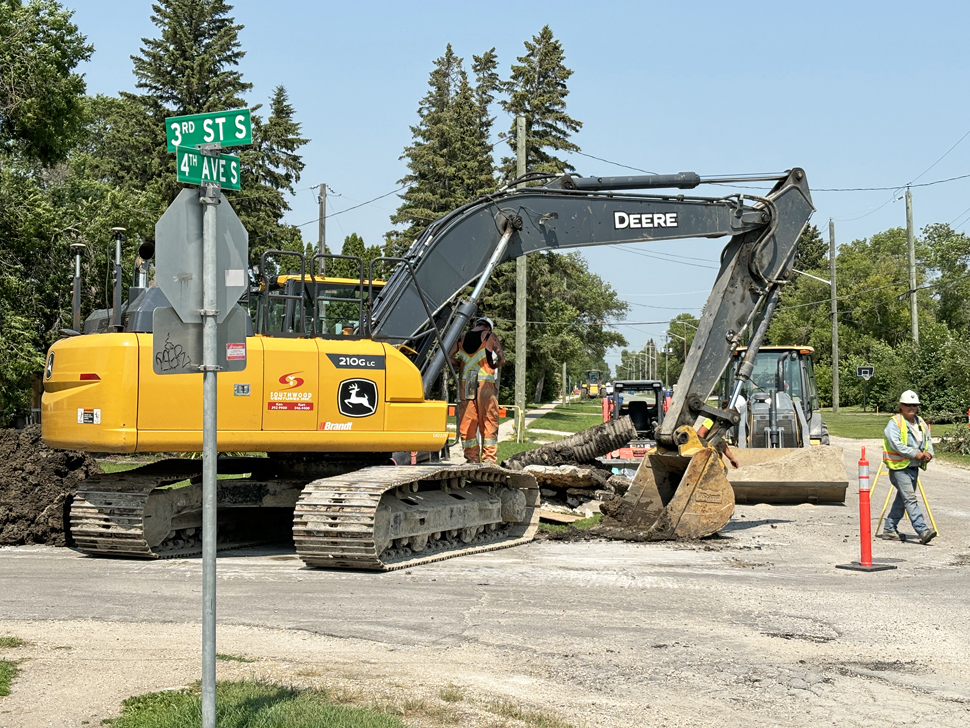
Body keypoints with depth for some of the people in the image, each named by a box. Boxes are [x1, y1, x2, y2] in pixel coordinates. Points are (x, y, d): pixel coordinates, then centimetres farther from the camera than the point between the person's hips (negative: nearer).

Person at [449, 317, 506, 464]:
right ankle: (488, 456, 0)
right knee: (488, 420, 2)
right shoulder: (490, 336, 3)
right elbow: (502, 359, 0)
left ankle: (472, 456, 6)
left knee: (467, 420, 6)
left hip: (465, 382, 3)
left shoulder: (461, 338, 11)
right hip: (485, 382, -3)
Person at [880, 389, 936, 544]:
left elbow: (928, 440, 20)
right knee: (910, 499, -15)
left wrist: (928, 453, -3)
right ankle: (923, 531, -22)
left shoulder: (921, 423, 15)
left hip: (914, 467, 8)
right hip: (899, 467, -8)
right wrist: (915, 454, -21)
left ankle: (889, 529, 21)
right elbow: (896, 444, -19)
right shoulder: (894, 423, -9)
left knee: (901, 500, 12)